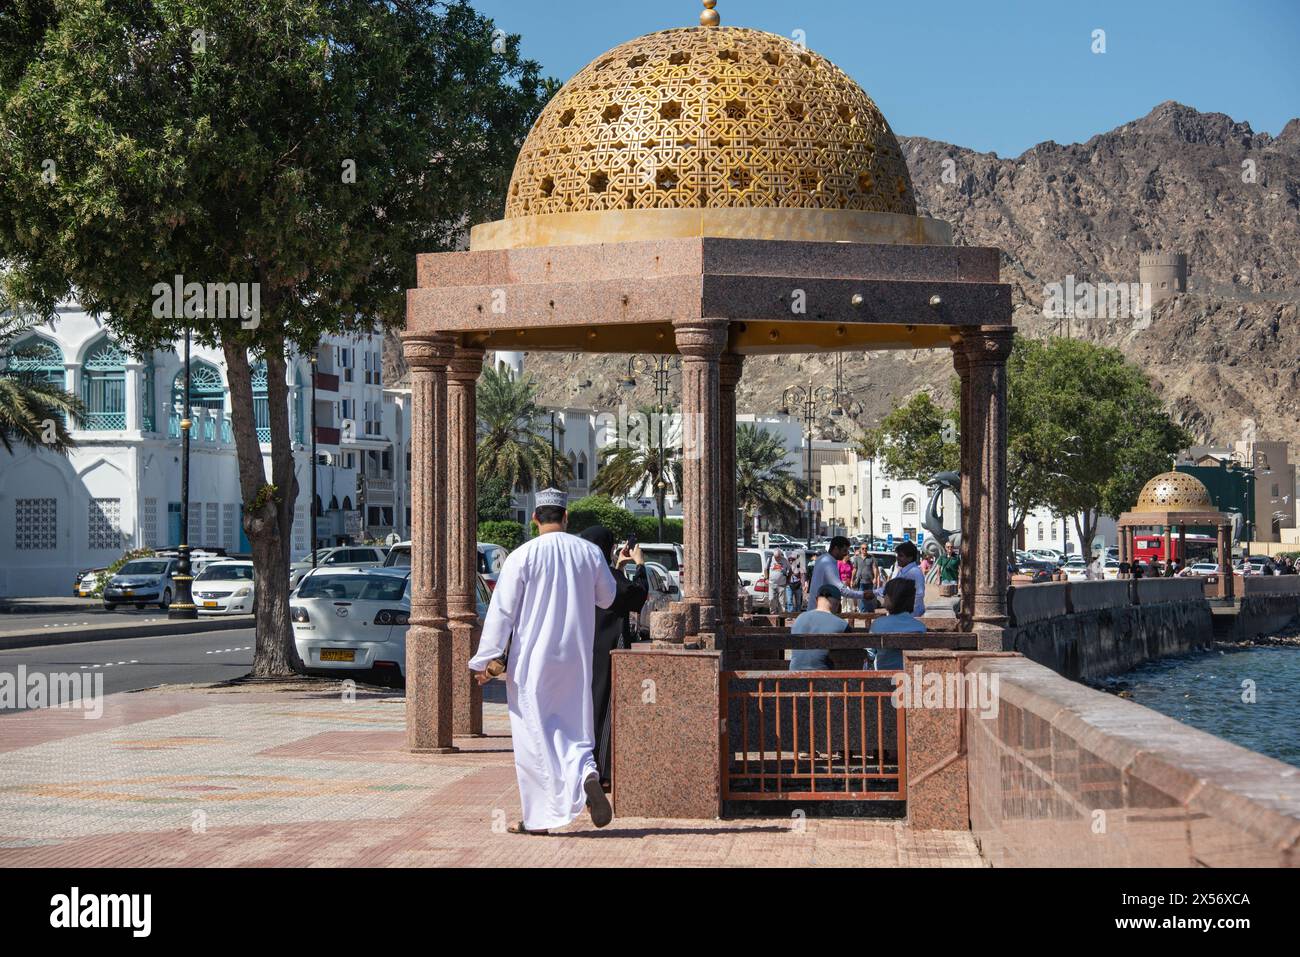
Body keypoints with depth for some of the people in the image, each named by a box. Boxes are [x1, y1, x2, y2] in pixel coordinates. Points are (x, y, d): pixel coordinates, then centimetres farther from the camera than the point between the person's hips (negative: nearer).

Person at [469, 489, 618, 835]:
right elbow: (607, 598, 17)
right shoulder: (590, 553, 1)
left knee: (535, 733, 3)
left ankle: (539, 817, 5)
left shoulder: (522, 556, -10)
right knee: (574, 727, 12)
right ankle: (587, 774, -19)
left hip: (532, 660, -3)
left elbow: (501, 611, -10)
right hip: (576, 660, 3)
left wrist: (484, 660, -6)